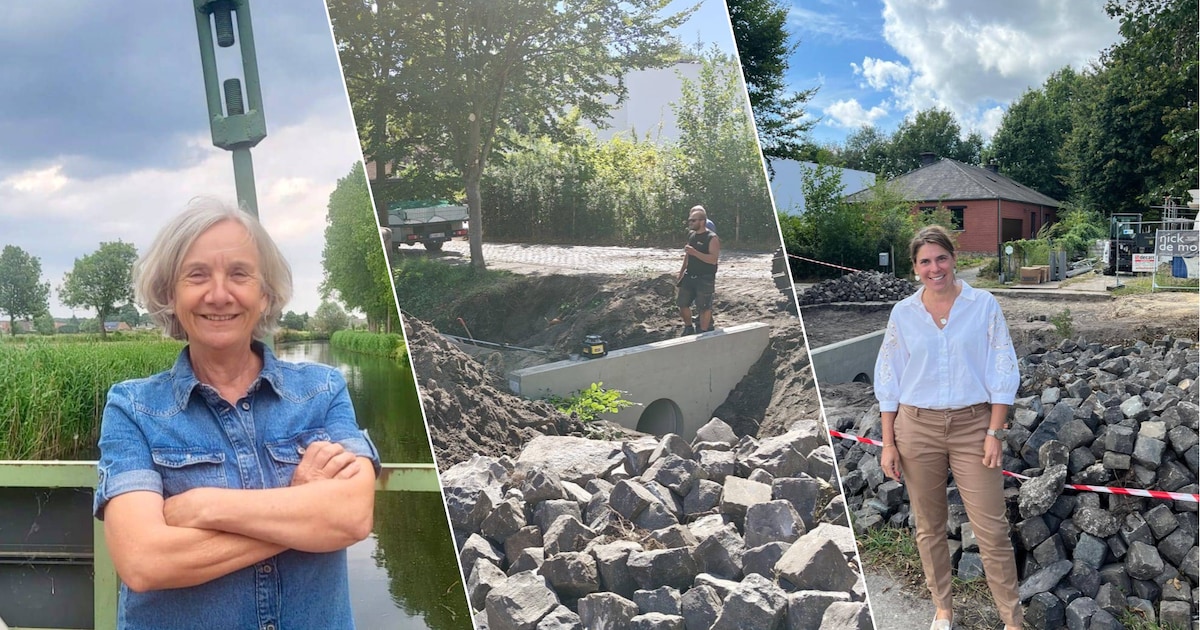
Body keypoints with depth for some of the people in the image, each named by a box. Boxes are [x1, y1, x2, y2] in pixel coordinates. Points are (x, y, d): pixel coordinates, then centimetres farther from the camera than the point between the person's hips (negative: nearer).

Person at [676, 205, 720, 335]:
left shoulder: (712, 238, -14)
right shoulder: (691, 235, 10)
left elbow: (713, 259, -24)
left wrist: (695, 252, -31)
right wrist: (681, 274, 18)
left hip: (705, 279, -7)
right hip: (689, 277, 8)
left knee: (704, 307, -3)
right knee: (682, 304, 10)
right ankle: (689, 328, 29)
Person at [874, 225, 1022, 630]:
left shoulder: (983, 305, -3)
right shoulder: (903, 313, 1)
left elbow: (1002, 372, -1)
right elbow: (888, 380, 4)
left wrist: (995, 433, -7)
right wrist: (888, 443, 1)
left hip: (973, 426, -2)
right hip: (917, 428, 2)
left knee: (992, 530, -1)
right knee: (929, 527, 11)